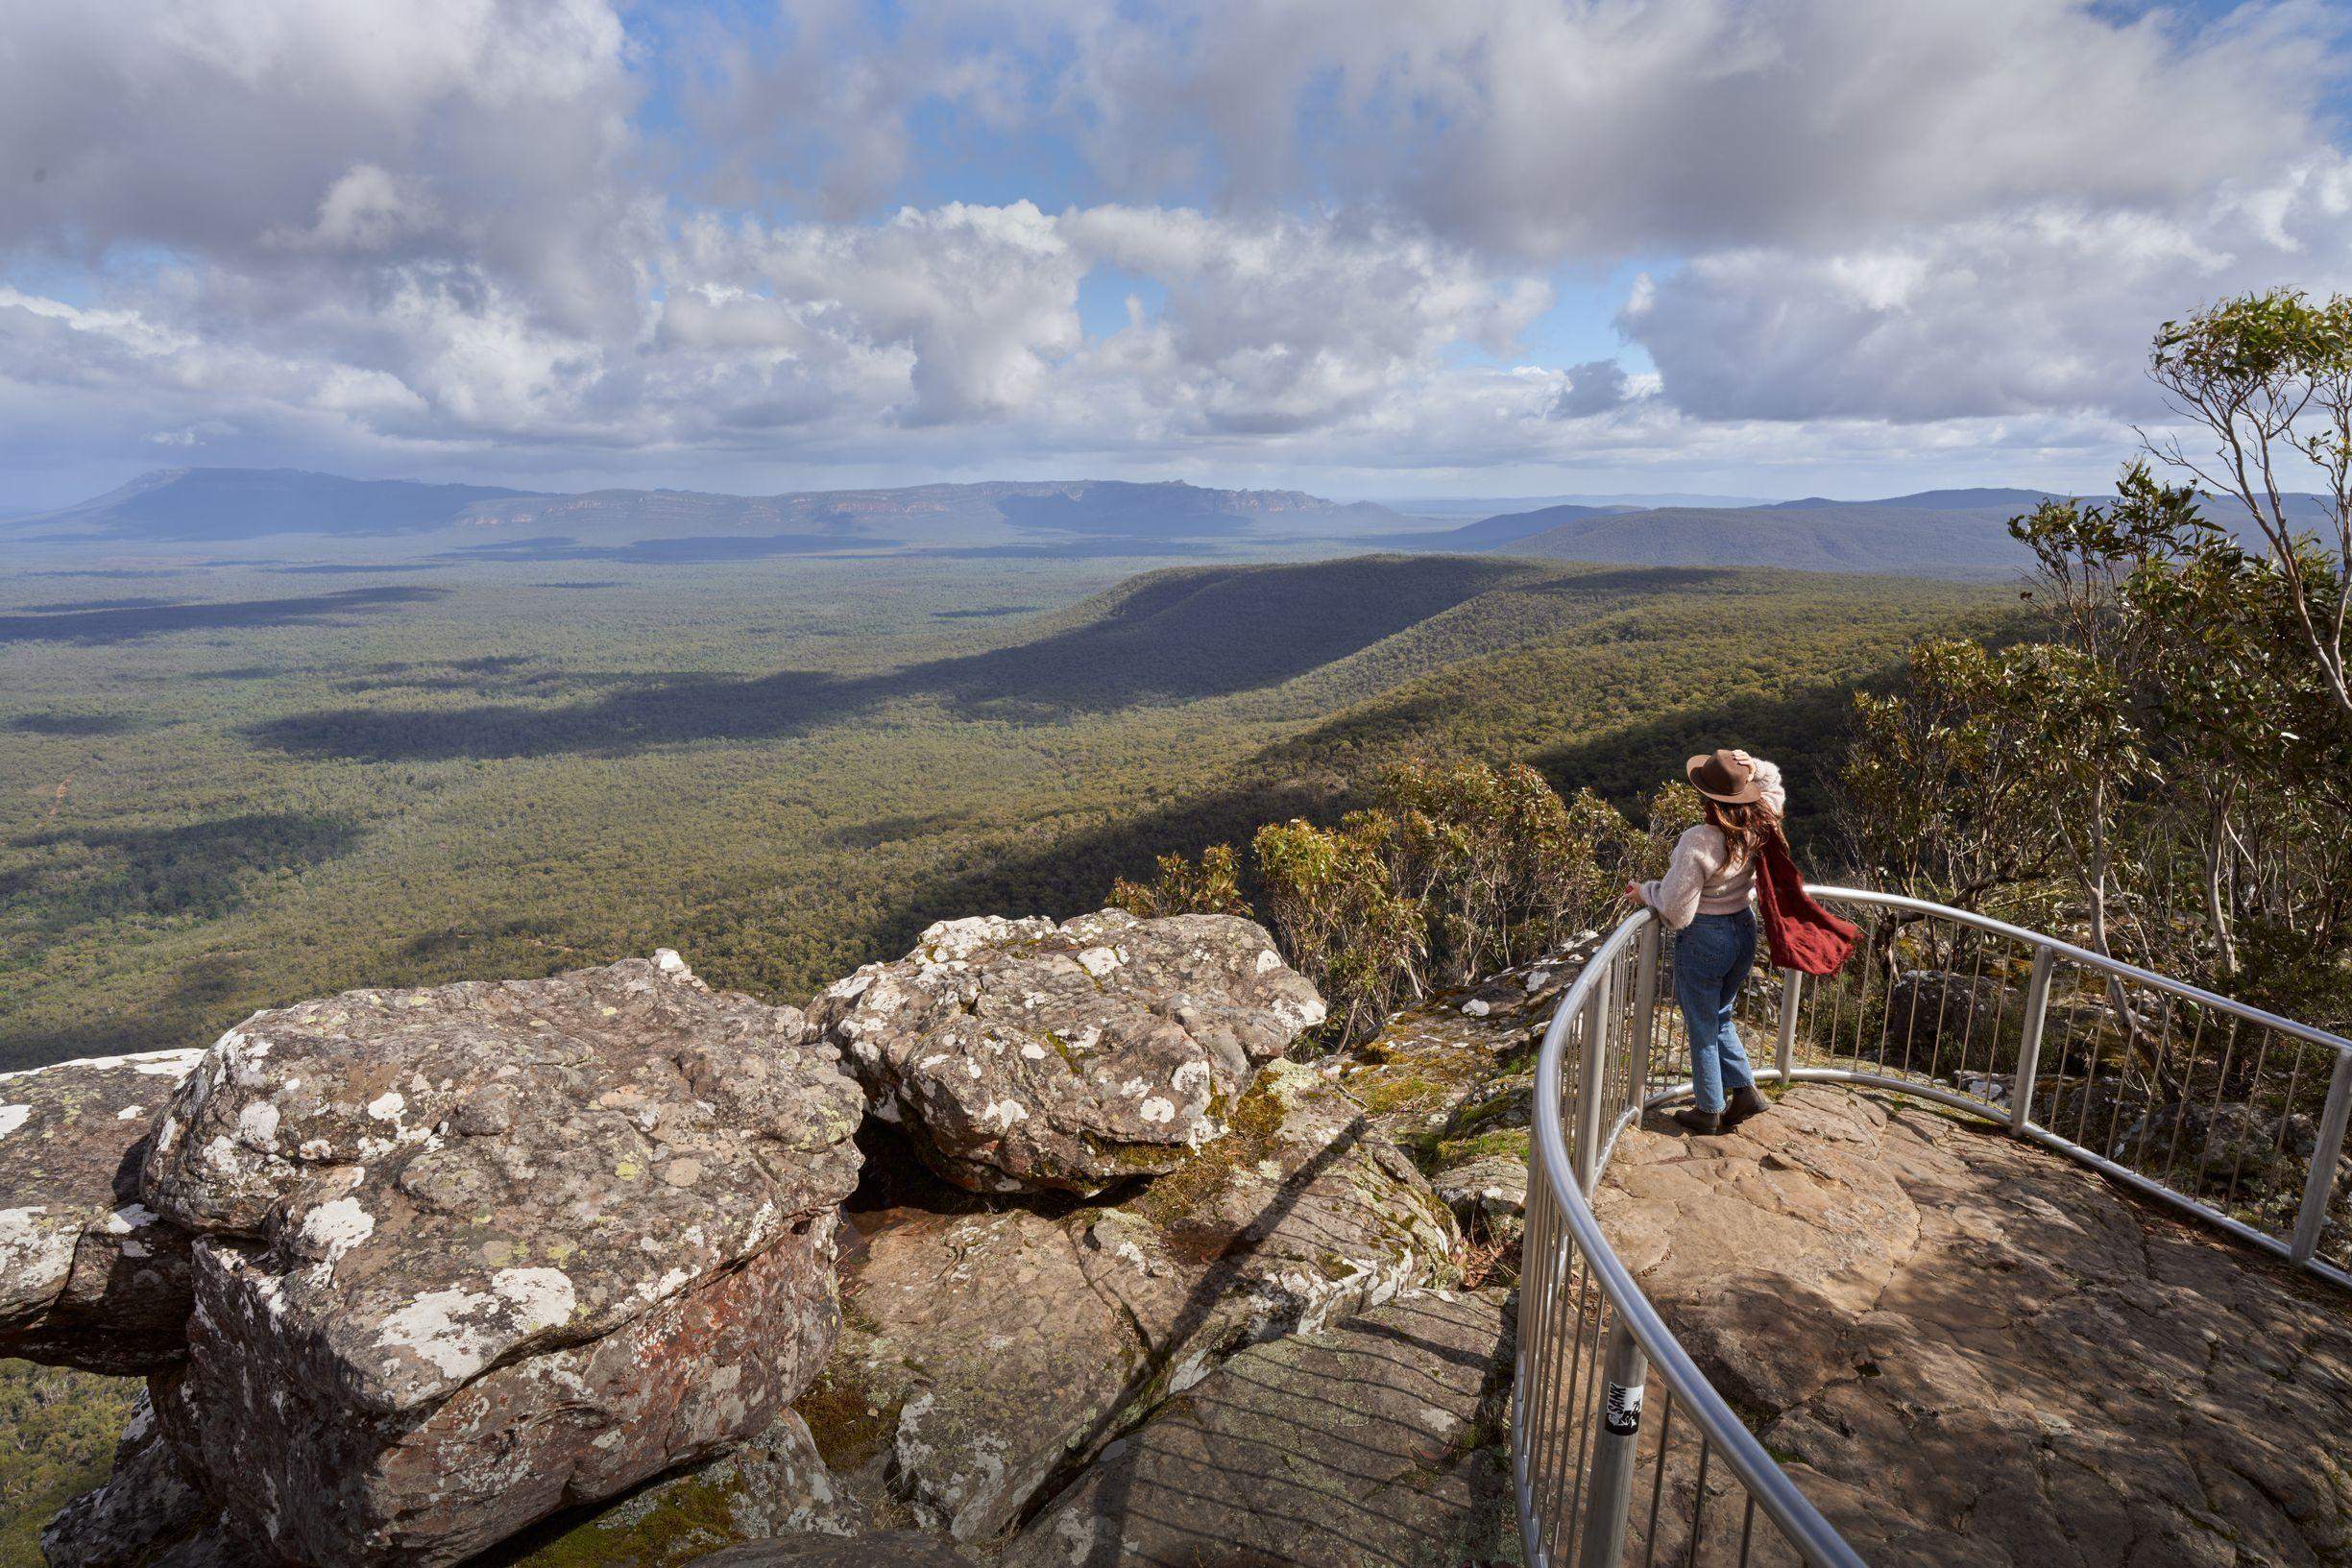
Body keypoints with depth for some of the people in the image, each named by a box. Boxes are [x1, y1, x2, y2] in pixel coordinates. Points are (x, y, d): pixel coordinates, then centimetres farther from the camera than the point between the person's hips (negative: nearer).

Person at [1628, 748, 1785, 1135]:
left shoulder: (1698, 842, -29)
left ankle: (1709, 1111, 25)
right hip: (1745, 929, 7)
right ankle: (1744, 1090, 25)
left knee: (1703, 1026, 12)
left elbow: (1675, 911, -23)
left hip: (1704, 939, -6)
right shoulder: (1759, 824, -11)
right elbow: (1775, 785, 16)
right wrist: (1752, 766, -1)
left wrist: (1645, 890, -5)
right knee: (1720, 1016, 27)